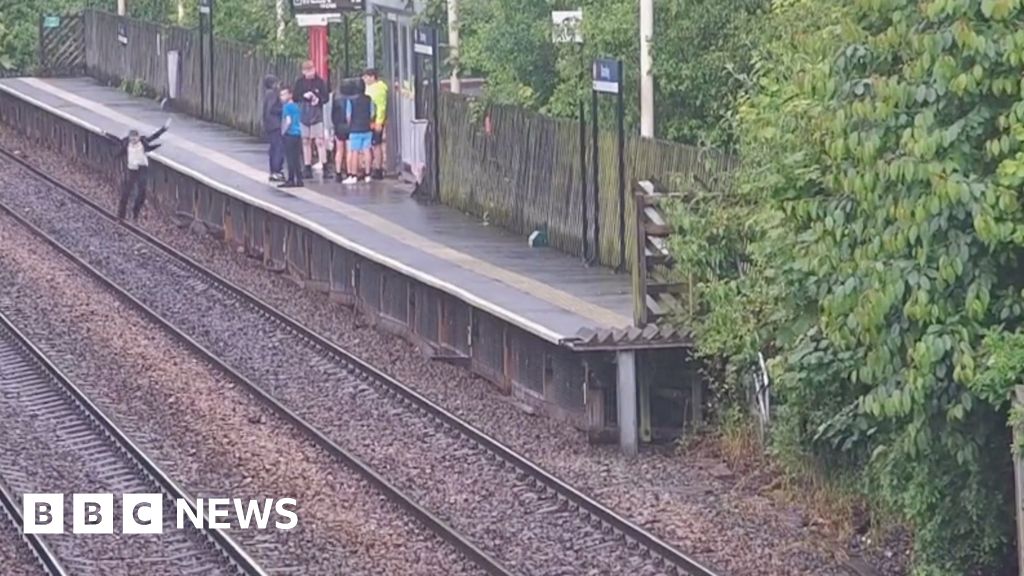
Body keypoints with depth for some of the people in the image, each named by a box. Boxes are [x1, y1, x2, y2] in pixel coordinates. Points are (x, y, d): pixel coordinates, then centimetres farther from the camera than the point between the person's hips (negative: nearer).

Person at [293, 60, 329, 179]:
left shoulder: (320, 82, -1)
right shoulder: (300, 82, 4)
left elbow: (326, 97, 1)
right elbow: (294, 97, 3)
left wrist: (319, 100, -20)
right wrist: (304, 96, -14)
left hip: (317, 115, -2)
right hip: (303, 115, 2)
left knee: (319, 141, -9)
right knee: (305, 142, 6)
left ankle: (324, 166, -8)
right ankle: (308, 168, 12)